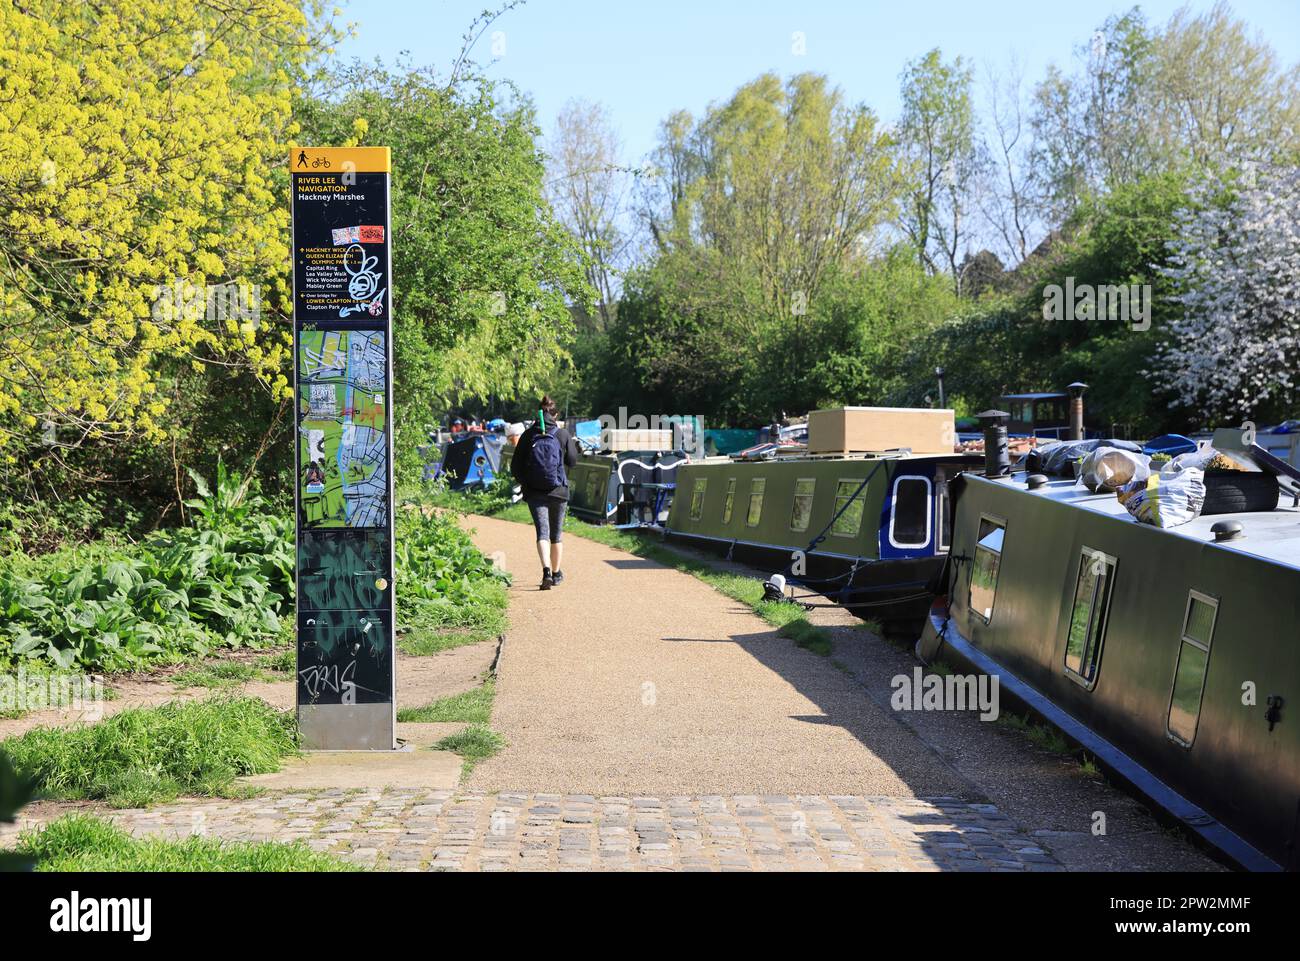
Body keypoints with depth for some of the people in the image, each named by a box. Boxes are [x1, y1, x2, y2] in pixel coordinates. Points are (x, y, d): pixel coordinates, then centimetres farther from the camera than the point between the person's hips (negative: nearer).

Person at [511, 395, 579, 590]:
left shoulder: (528, 435, -3)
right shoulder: (563, 434, -5)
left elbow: (515, 466, -1)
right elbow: (572, 461, 6)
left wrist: (524, 483, 15)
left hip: (534, 492, 0)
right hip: (558, 492, 0)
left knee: (542, 532, -4)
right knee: (557, 533, 15)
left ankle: (546, 571, -25)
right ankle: (556, 573, 26)